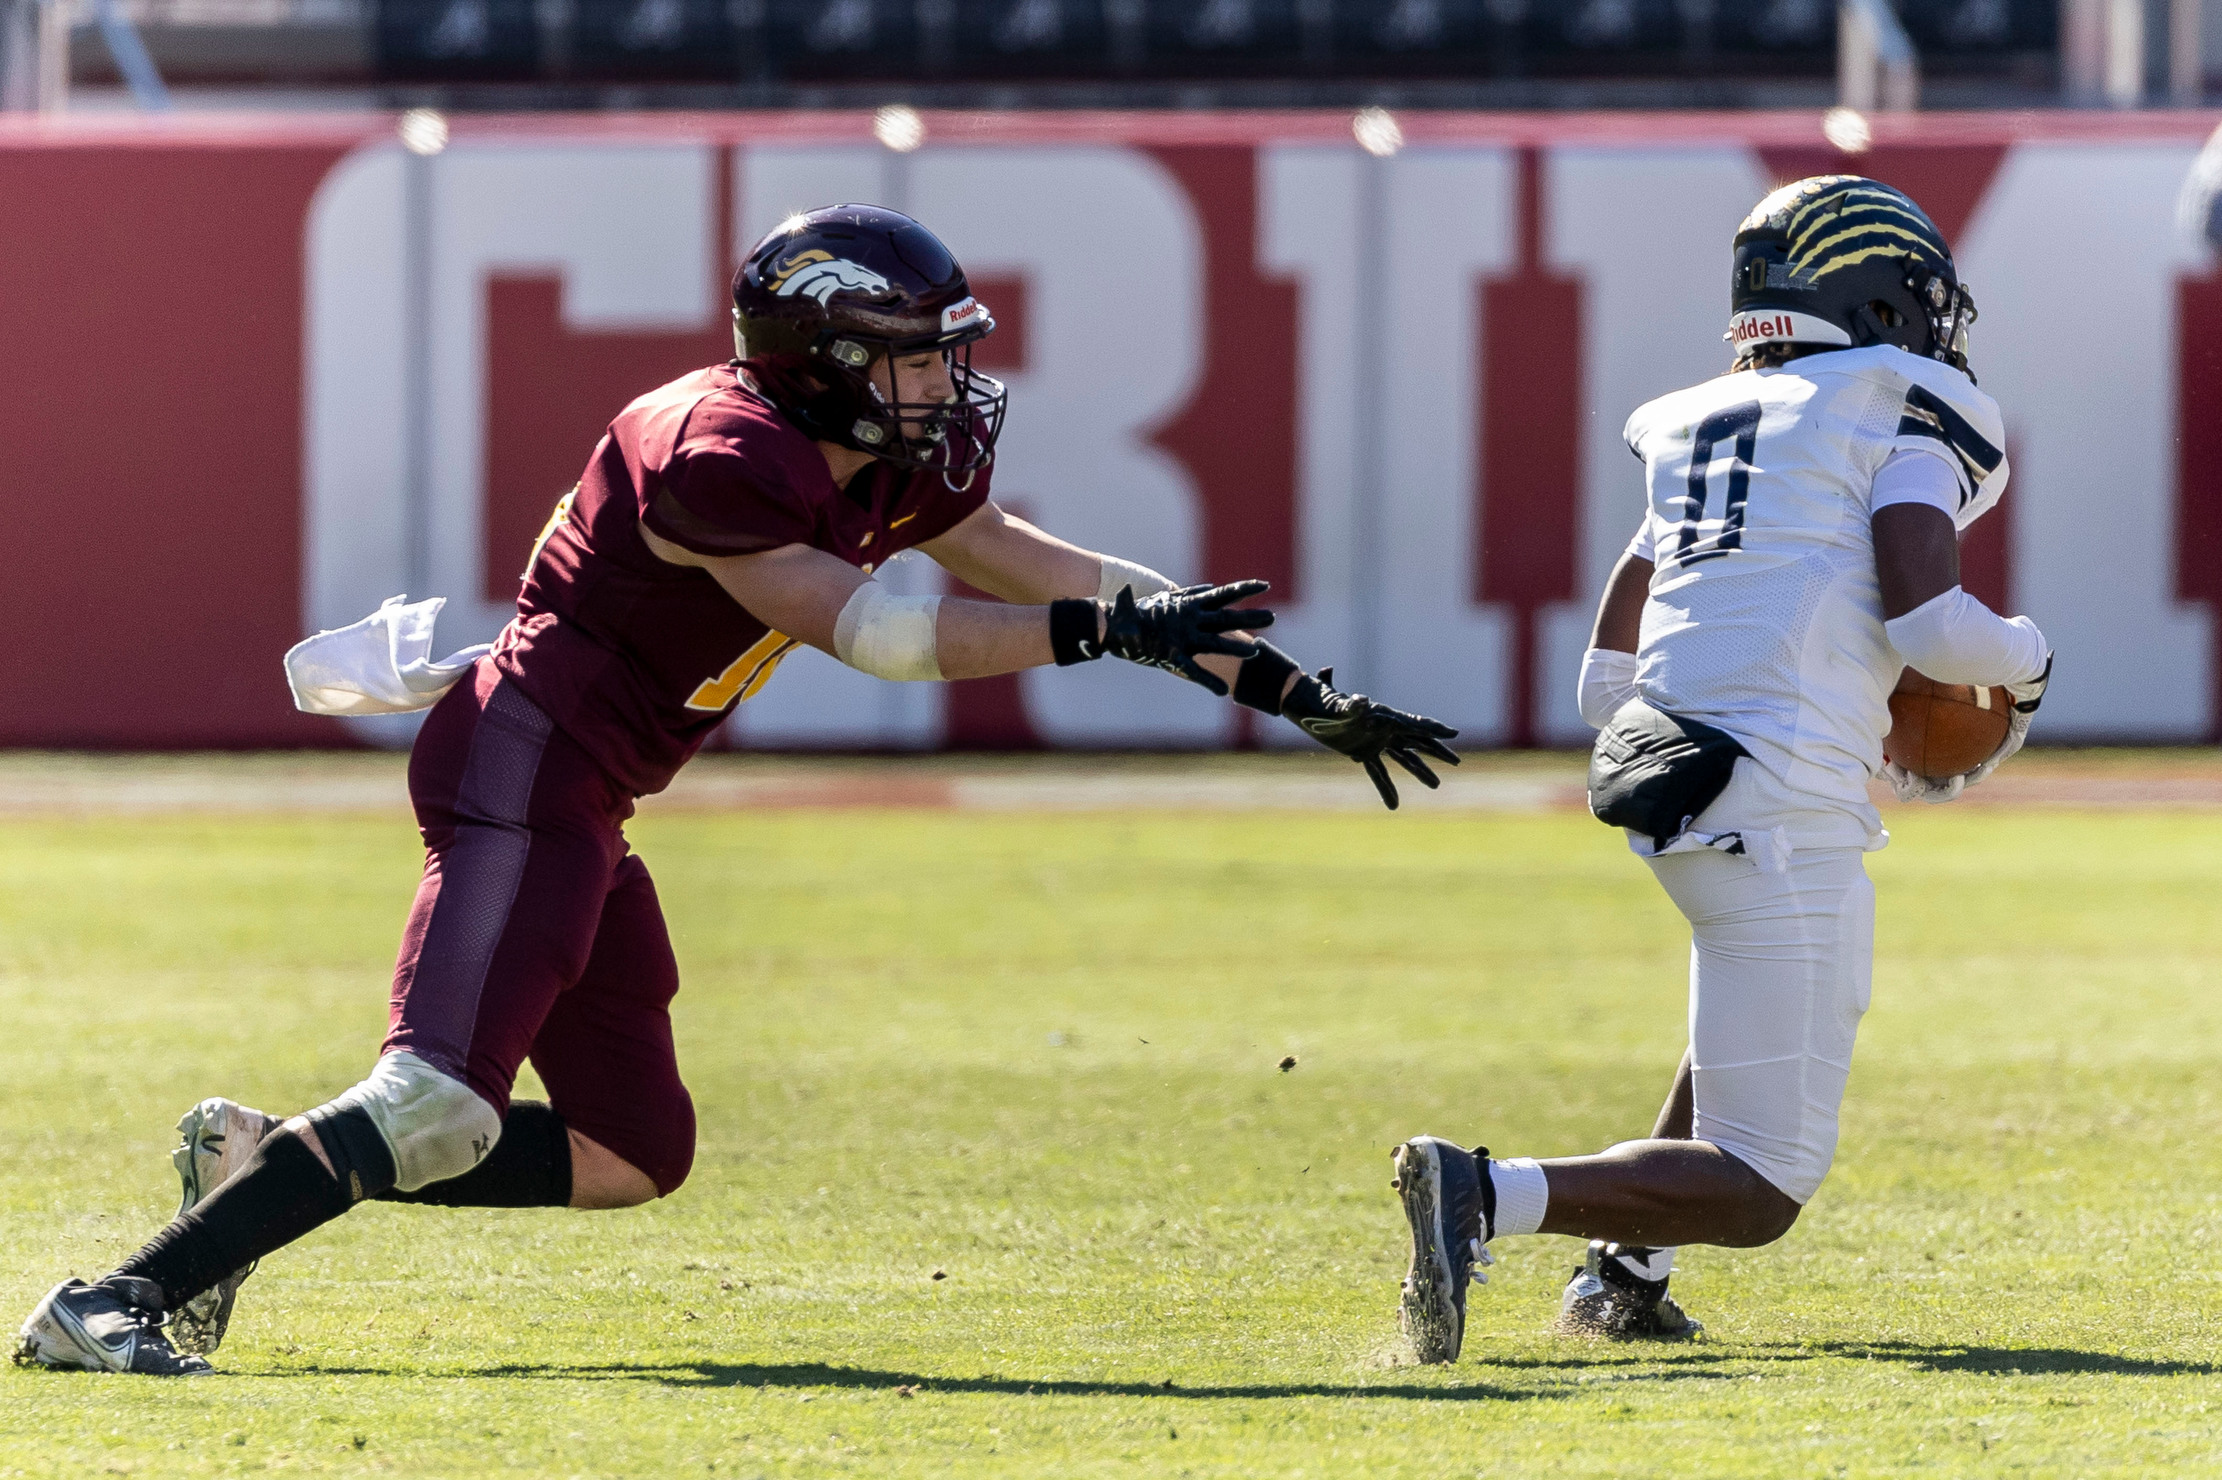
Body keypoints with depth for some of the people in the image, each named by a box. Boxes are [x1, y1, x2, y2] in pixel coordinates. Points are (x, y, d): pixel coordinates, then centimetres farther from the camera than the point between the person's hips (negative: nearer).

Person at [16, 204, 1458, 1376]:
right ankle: (121, 1303, -23)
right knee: (443, 1110, -23)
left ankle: (266, 1170, 12)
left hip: (582, 814, 10)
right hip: (525, 765, -10)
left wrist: (1304, 696, 11)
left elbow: (1071, 577, 13)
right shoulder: (717, 458, -18)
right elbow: (869, 632, -20)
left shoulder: (892, 470, 10)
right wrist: (1107, 628, -19)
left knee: (636, 1151, 9)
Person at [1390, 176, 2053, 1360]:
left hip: (1660, 787, 8)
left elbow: (1606, 683, 20)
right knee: (1759, 1194, -5)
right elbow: (1926, 615, -14)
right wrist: (2025, 661, 9)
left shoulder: (1697, 435, 20)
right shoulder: (1896, 414, 1)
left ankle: (1625, 1271, 28)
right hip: (1782, 819, -7)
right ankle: (1486, 1196, -24)